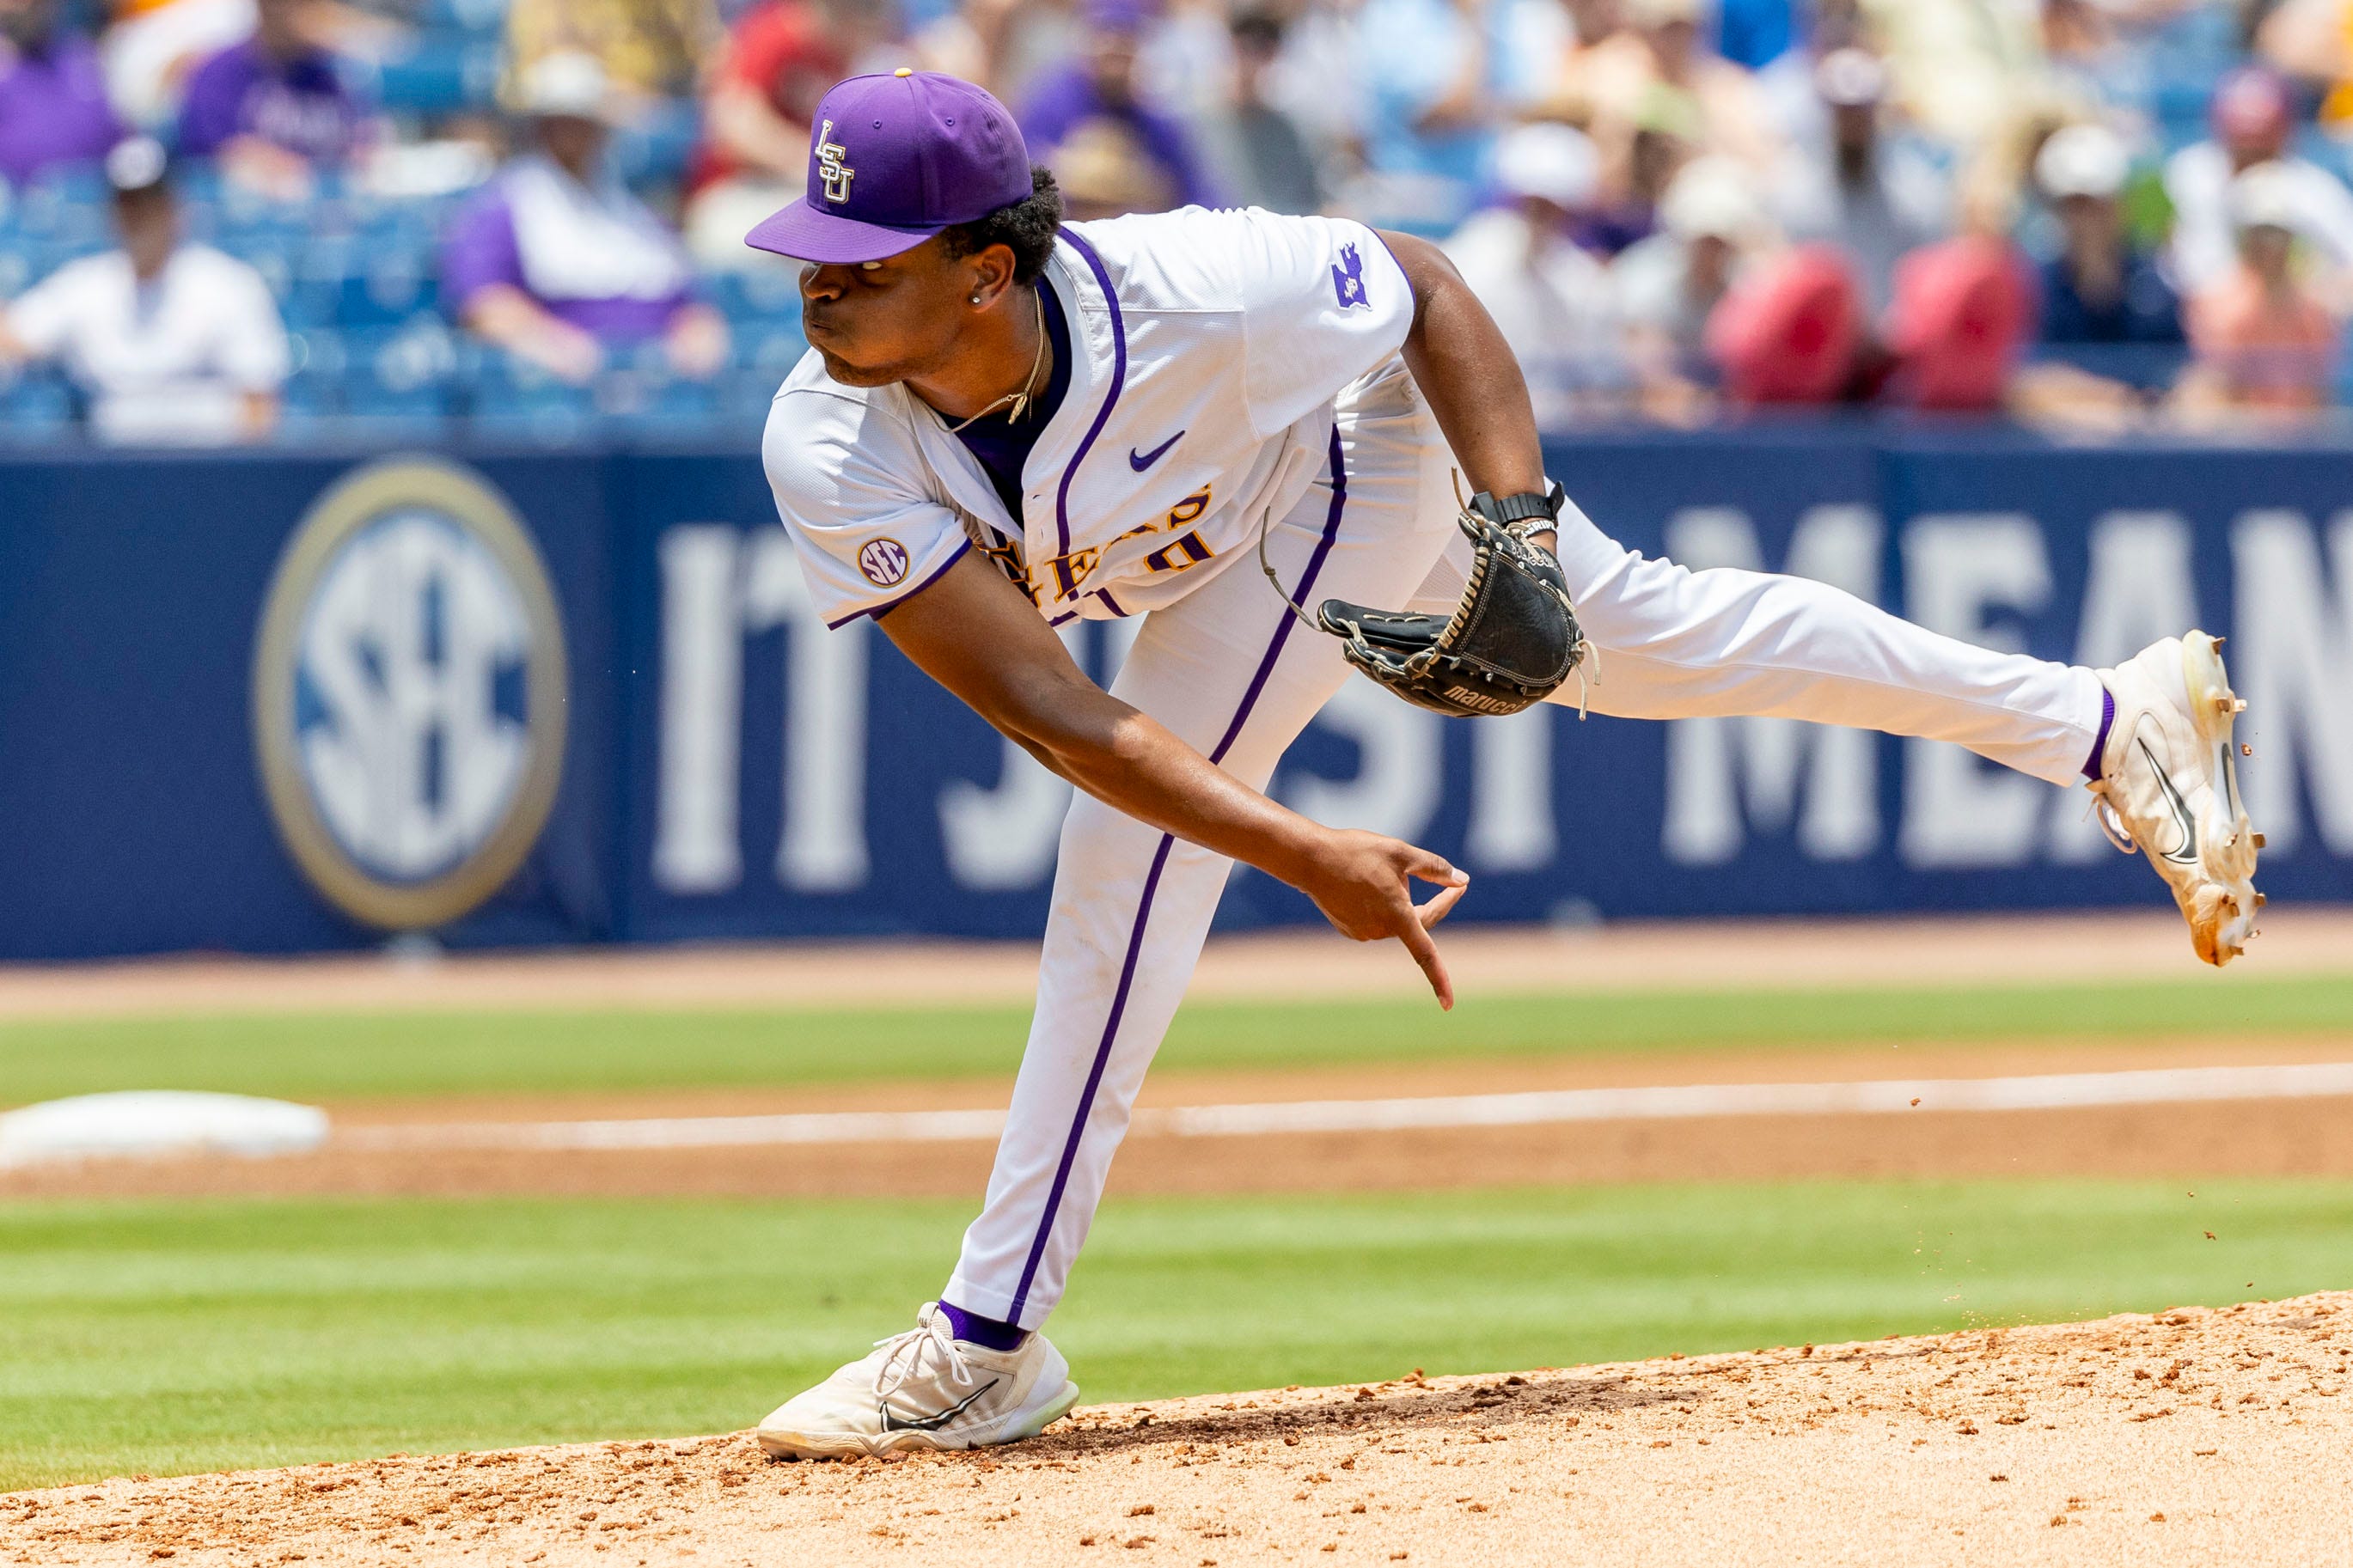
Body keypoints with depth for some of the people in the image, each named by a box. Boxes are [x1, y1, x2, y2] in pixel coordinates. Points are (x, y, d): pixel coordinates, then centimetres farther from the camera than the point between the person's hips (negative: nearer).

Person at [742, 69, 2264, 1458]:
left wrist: (1517, 531, -32)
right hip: (1212, 529, 5)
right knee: (1636, 630, 19)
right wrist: (1303, 856, -47)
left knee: (1134, 858, -17)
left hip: (1352, 441, -5)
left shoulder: (1171, 293, -42)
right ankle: (2115, 721, 36)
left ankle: (990, 1349, -7)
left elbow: (1424, 286, -21)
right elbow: (1050, 709, -38)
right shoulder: (828, 455, -34)